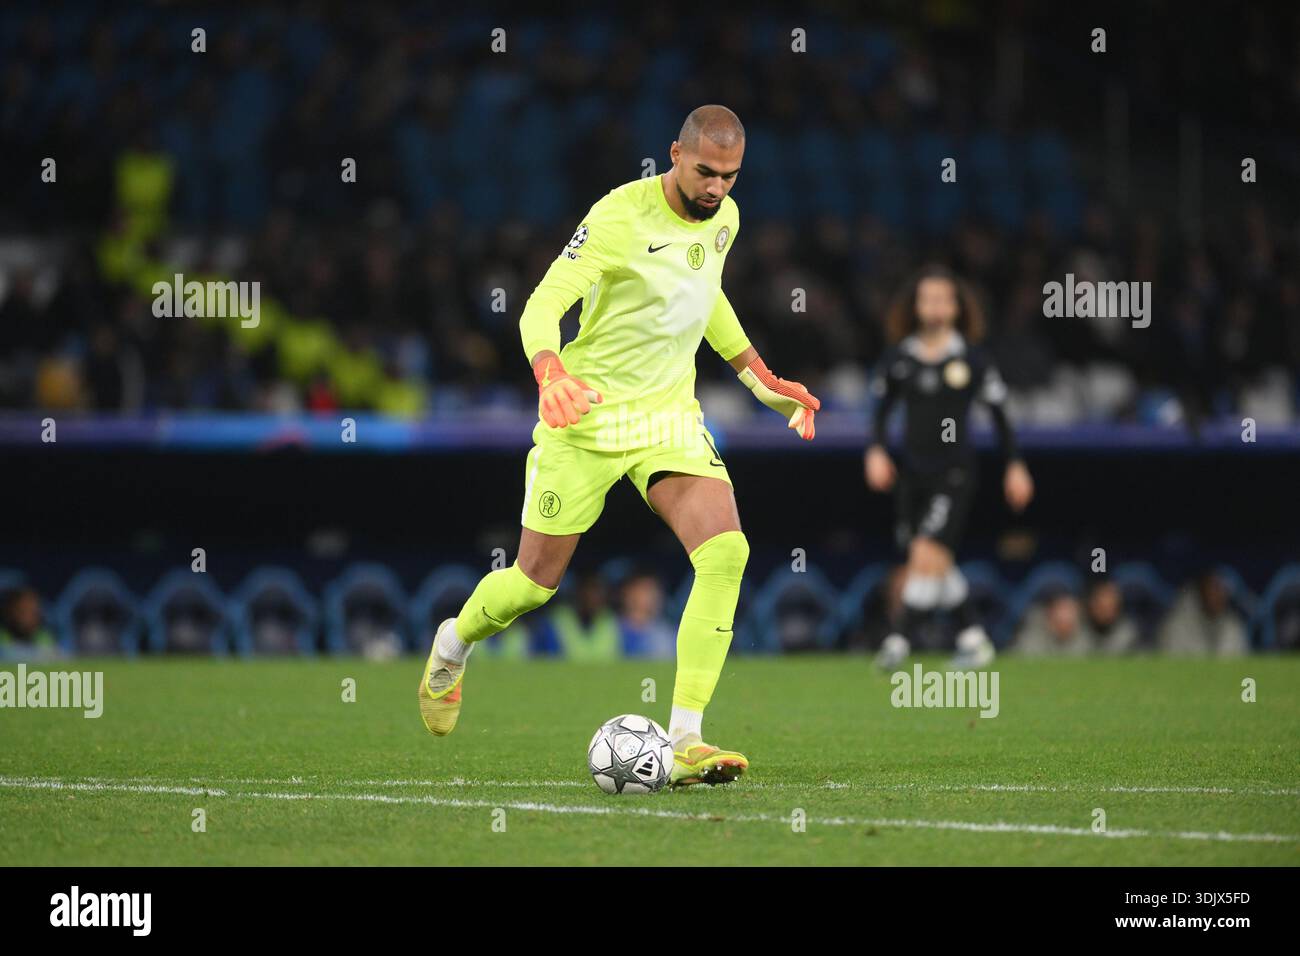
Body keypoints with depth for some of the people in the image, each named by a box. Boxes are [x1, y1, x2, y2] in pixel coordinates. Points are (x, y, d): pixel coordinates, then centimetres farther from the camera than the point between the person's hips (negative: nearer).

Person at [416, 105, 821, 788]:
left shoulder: (723, 218, 3)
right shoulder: (621, 216, -19)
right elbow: (543, 304, -24)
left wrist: (758, 377, 22)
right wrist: (551, 376, -44)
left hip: (670, 414, 5)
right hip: (588, 413, -5)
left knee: (725, 552, -20)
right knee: (535, 581, 6)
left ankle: (683, 743, -19)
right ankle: (453, 646, 42)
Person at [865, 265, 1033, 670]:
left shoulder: (970, 359, -5)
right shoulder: (899, 359, 2)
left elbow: (999, 410, 3)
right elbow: (881, 411, 12)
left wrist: (1015, 466, 4)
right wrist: (876, 451, -5)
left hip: (954, 473, -4)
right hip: (912, 472, 4)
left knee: (928, 557, -17)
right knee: (939, 567, 10)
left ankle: (900, 642, -17)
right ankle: (973, 639, 23)